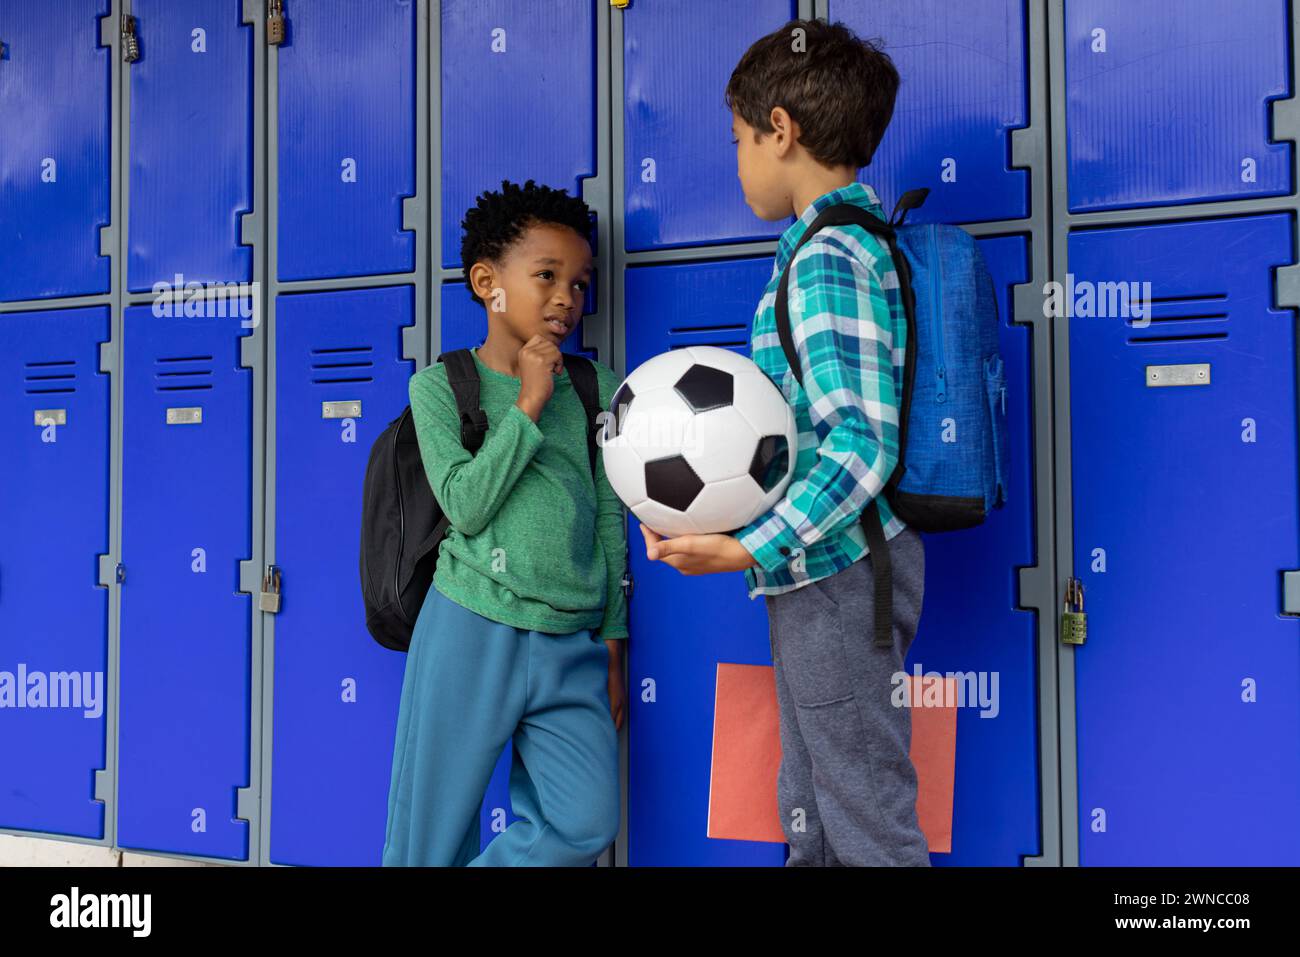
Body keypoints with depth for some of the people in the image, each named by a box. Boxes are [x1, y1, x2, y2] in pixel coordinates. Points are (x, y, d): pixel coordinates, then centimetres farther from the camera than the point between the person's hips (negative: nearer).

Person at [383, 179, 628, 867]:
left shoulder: (597, 392, 9)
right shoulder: (439, 385, 1)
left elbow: (610, 524, 11)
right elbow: (467, 506, -13)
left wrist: (612, 649, 11)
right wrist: (529, 405, -12)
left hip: (570, 645, 3)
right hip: (471, 631, -3)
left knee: (585, 825, -5)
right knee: (432, 830, 6)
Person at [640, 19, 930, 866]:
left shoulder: (824, 258, -17)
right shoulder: (860, 241, 13)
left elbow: (864, 444, -25)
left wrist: (750, 550, -23)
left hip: (835, 572, -10)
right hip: (823, 572, 10)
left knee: (868, 824, 3)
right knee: (812, 817, 20)